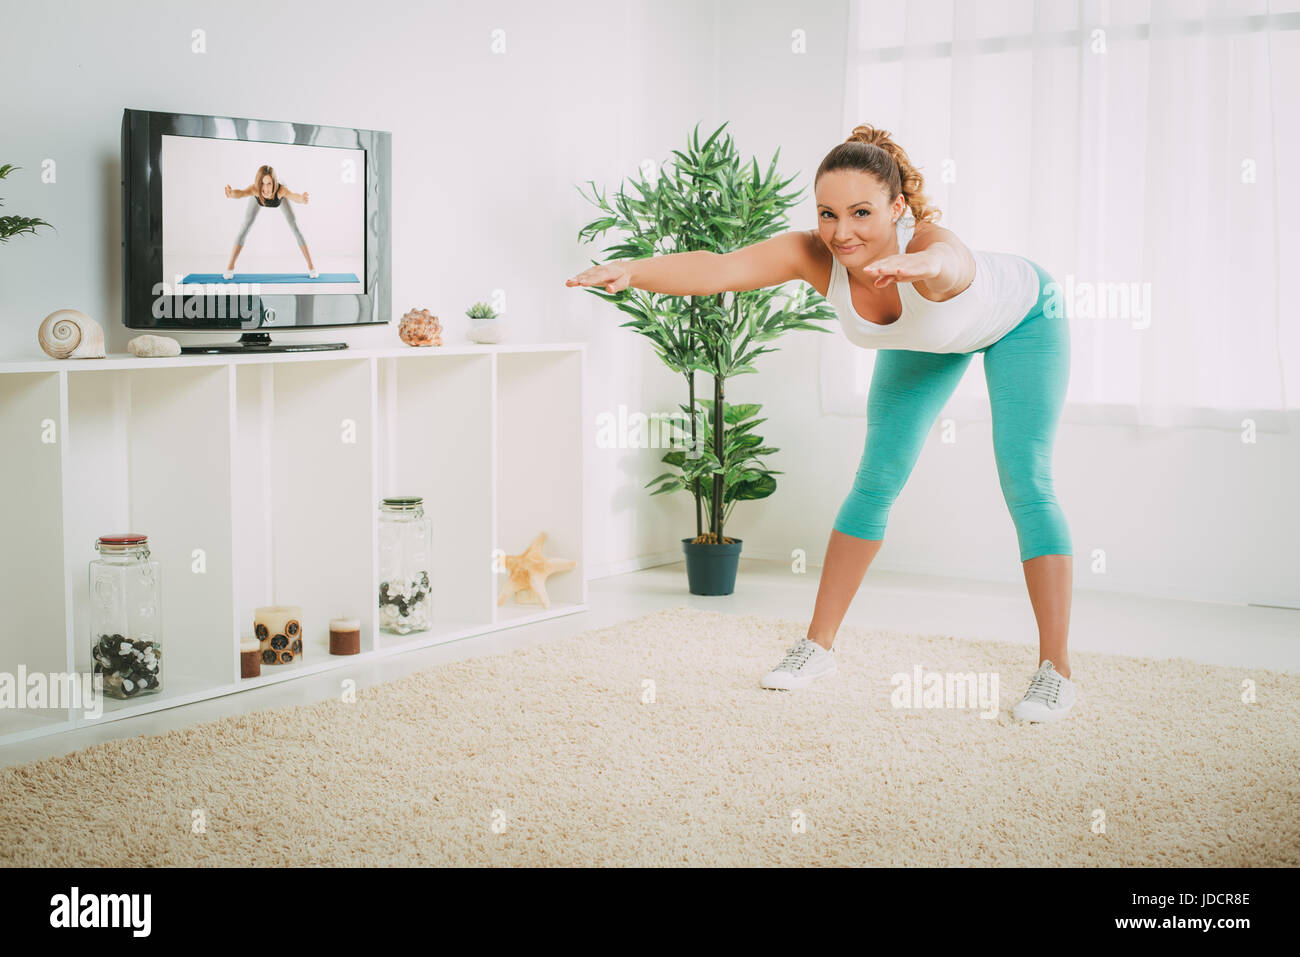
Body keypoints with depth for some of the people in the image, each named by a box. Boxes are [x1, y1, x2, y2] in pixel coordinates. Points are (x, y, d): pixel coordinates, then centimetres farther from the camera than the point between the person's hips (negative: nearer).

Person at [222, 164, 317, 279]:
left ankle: (311, 266, 9)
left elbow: (294, 196, -73)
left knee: (295, 227, -2)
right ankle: (230, 267, 6)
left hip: (279, 195, 0)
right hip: (258, 196, 0)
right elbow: (240, 193, -72)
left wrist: (301, 199, -96)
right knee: (245, 227, -4)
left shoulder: (281, 189, -51)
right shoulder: (255, 189, -50)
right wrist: (231, 194, -95)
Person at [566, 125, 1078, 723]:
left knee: (1026, 483, -13)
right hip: (925, 341, 5)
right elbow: (717, 269, -50)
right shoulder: (813, 256, -35)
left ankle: (1055, 672, -4)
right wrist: (630, 271, -67)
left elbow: (946, 260, -71)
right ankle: (818, 648, 14)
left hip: (1021, 318, -4)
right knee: (876, 483, 4)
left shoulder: (926, 244, -45)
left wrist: (917, 265, -94)